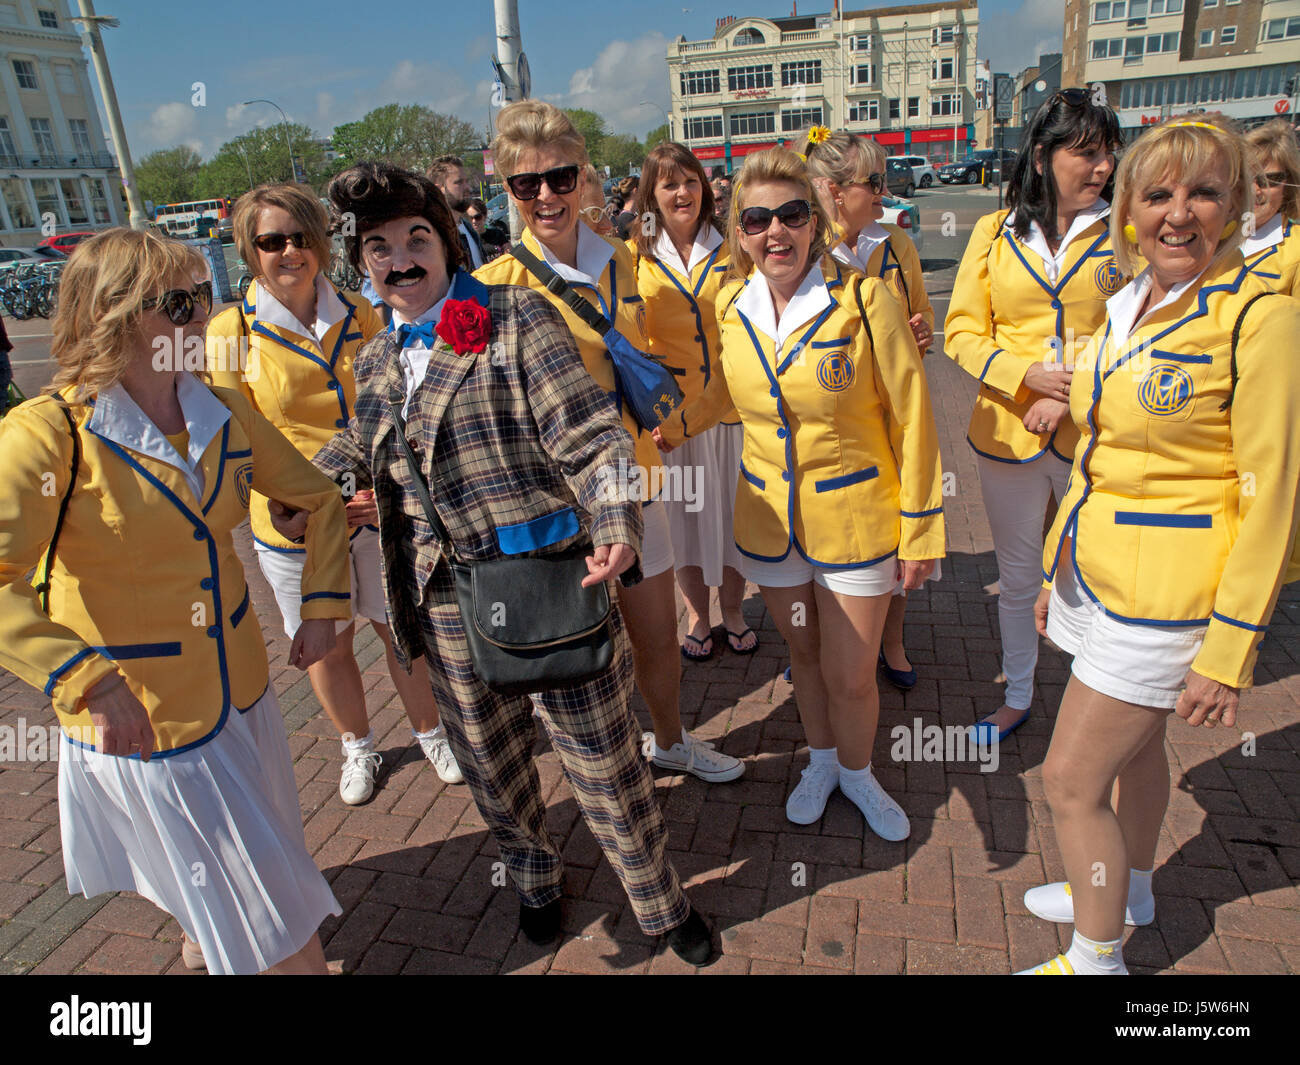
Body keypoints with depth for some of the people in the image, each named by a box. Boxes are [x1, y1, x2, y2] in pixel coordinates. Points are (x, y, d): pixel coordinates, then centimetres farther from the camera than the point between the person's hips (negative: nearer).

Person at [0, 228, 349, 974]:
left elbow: (320, 499, 7)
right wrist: (88, 682, -37)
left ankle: (202, 944, 60)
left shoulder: (224, 413, -3)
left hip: (241, 690, 6)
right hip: (138, 724, -6)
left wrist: (322, 608, 1)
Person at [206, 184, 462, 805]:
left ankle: (430, 733, 38)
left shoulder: (359, 316, -1)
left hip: (383, 508, 2)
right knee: (329, 644, 16)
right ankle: (357, 747, 41)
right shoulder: (232, 331, -9)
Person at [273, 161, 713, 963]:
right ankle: (534, 875, 50)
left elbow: (589, 435, -14)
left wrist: (615, 523, -30)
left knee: (603, 759, 7)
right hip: (447, 598, 6)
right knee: (490, 759, 21)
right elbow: (358, 450, 30)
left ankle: (662, 904, 33)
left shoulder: (516, 317, -7)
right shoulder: (377, 361, 11)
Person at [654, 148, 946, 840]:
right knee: (802, 653, 19)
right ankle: (822, 760, 47)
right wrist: (678, 427, 5)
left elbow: (911, 419, -10)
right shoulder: (729, 306, -3)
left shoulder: (865, 300, -15)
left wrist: (921, 530, -9)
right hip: (767, 517, 4)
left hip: (855, 518, -3)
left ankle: (857, 774, 37)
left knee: (849, 676, 4)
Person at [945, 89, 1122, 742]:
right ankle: (1018, 698, 33)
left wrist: (1075, 397, -14)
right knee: (1017, 578, 14)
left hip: (1094, 437, -1)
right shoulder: (995, 233, 3)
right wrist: (1027, 375, -14)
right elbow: (962, 331, 1)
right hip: (1008, 434, 1)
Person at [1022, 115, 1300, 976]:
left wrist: (1228, 650, -17)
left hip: (1164, 597, -7)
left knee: (1071, 780, -1)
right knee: (1134, 742, 24)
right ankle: (1129, 891, 46)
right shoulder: (1129, 306, 7)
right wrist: (1059, 570, 15)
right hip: (1098, 574, 7)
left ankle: (1096, 960, 21)